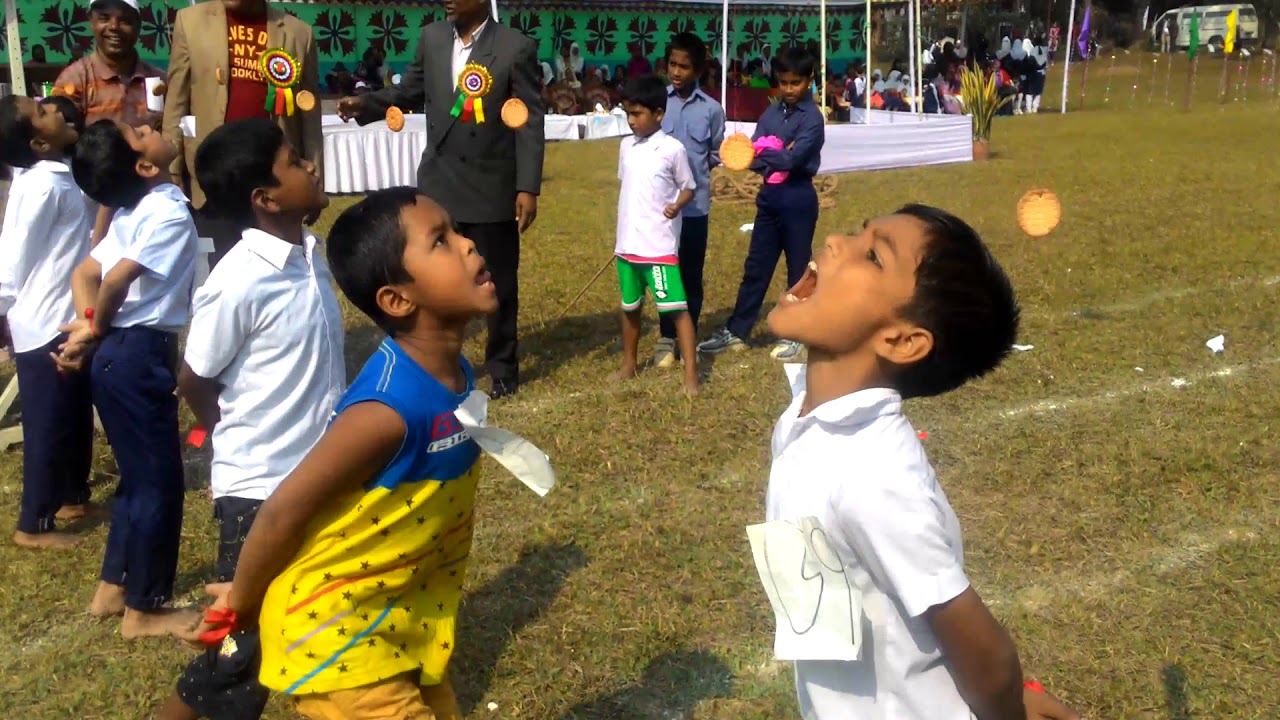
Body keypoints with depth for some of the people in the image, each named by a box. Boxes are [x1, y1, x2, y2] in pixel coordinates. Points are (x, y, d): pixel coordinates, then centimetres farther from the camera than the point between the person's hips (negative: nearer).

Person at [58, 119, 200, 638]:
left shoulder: (134, 211, 11)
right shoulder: (169, 211, -16)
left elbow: (84, 274, 10)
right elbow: (117, 280, -23)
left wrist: (90, 326, -4)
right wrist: (97, 329, -6)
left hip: (115, 354, 9)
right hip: (139, 355, -9)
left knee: (138, 475, 20)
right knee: (159, 482, 2)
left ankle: (113, 588, 32)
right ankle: (143, 610, 13)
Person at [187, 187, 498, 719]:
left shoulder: (455, 376, -7)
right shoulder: (389, 408, -32)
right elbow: (284, 510, -22)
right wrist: (241, 604, -6)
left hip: (405, 621, 8)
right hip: (336, 632, -8)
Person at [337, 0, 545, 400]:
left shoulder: (516, 48, -11)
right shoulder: (431, 38, 3)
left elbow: (529, 122, -11)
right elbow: (410, 92, 13)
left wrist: (528, 188, -15)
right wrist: (365, 104, -6)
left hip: (493, 187, -4)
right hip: (439, 184, 4)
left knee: (499, 284, 10)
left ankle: (502, 367, 28)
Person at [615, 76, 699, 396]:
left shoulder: (673, 149, -8)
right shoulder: (626, 146, 8)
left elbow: (689, 188, 0)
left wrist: (677, 205, -22)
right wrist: (619, 237, 17)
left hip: (660, 245, -6)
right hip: (628, 244, 6)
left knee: (676, 308, -9)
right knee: (630, 307, 18)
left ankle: (691, 376, -7)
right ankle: (628, 365, 34)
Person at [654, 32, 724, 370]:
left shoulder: (712, 109, 0)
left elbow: (716, 155, 8)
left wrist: (694, 171, -7)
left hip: (695, 204, 0)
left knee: (691, 275, 8)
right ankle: (666, 339, 17)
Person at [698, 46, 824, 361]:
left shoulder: (812, 117, -10)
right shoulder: (771, 114, 8)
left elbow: (792, 159, -21)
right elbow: (754, 157, 1)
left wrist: (761, 153, -16)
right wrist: (775, 159, -16)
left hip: (798, 201, -6)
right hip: (769, 198, 6)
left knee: (798, 270, 6)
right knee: (755, 267, 11)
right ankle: (737, 331, 18)